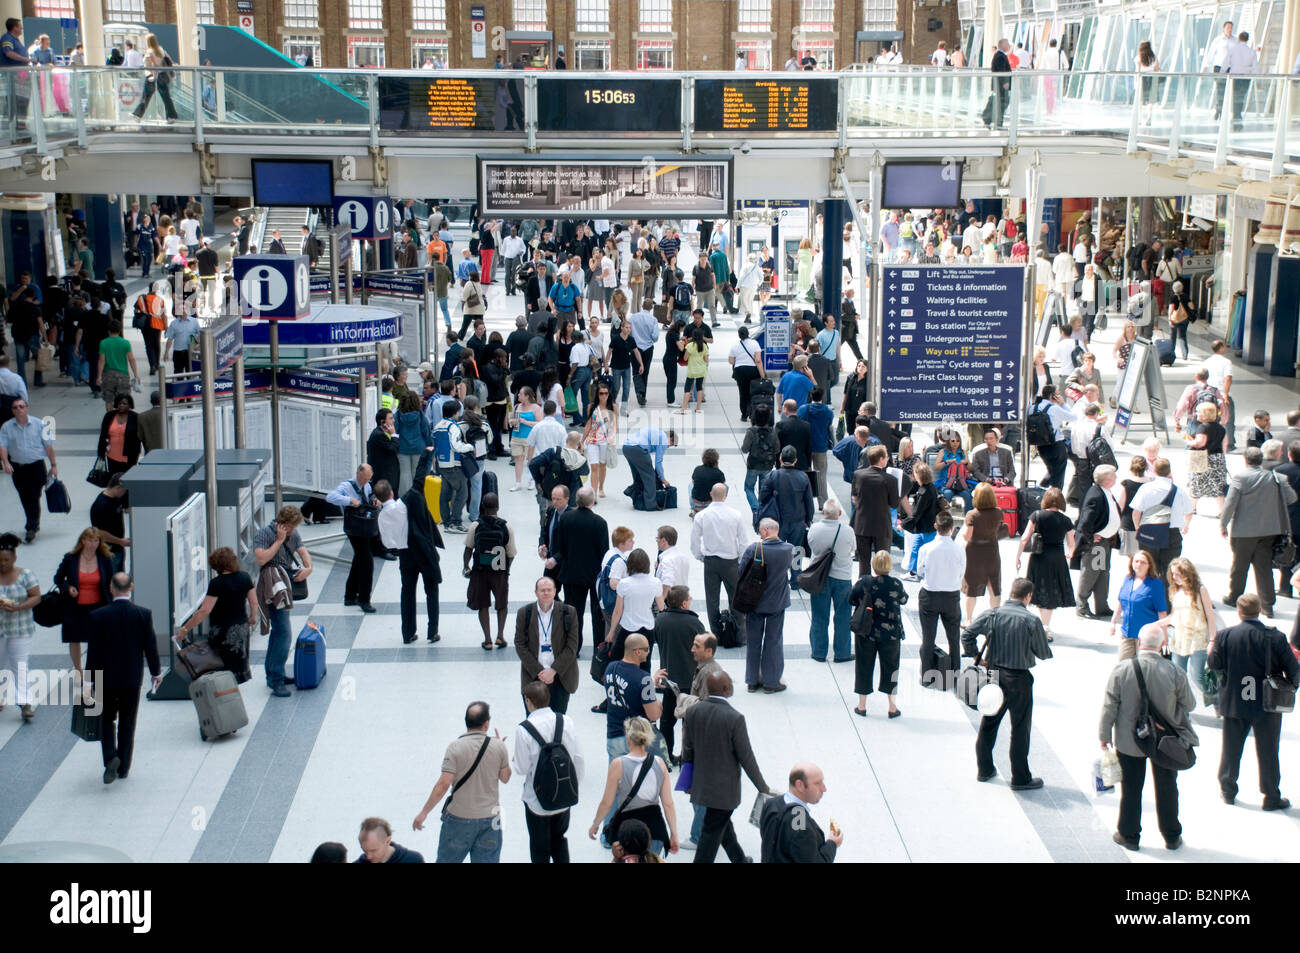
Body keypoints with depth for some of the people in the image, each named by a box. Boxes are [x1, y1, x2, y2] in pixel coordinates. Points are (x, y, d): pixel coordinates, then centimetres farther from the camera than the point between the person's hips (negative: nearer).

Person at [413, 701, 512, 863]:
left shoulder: (455, 747, -13)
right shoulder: (498, 746, -6)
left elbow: (444, 784, -16)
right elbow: (505, 777, 6)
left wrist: (424, 812, -7)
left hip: (459, 818, -2)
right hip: (490, 819, 2)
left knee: (447, 859, 15)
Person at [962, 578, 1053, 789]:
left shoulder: (991, 614, -5)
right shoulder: (1031, 621, -14)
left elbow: (967, 635, -8)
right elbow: (1044, 654, -7)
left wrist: (976, 657, 4)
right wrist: (1042, 636, 12)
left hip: (993, 674, 4)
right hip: (1019, 680, -4)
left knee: (988, 722, 18)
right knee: (1020, 728, 7)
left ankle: (984, 769, 28)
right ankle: (1020, 778, 13)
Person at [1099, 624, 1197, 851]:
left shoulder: (1121, 670, -16)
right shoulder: (1175, 672, -16)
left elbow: (1109, 707, -9)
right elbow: (1189, 704, -2)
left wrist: (1105, 734, 5)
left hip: (1129, 741, 0)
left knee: (1131, 789, 14)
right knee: (1167, 788, 17)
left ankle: (1128, 835, 26)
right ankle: (1172, 836, 30)